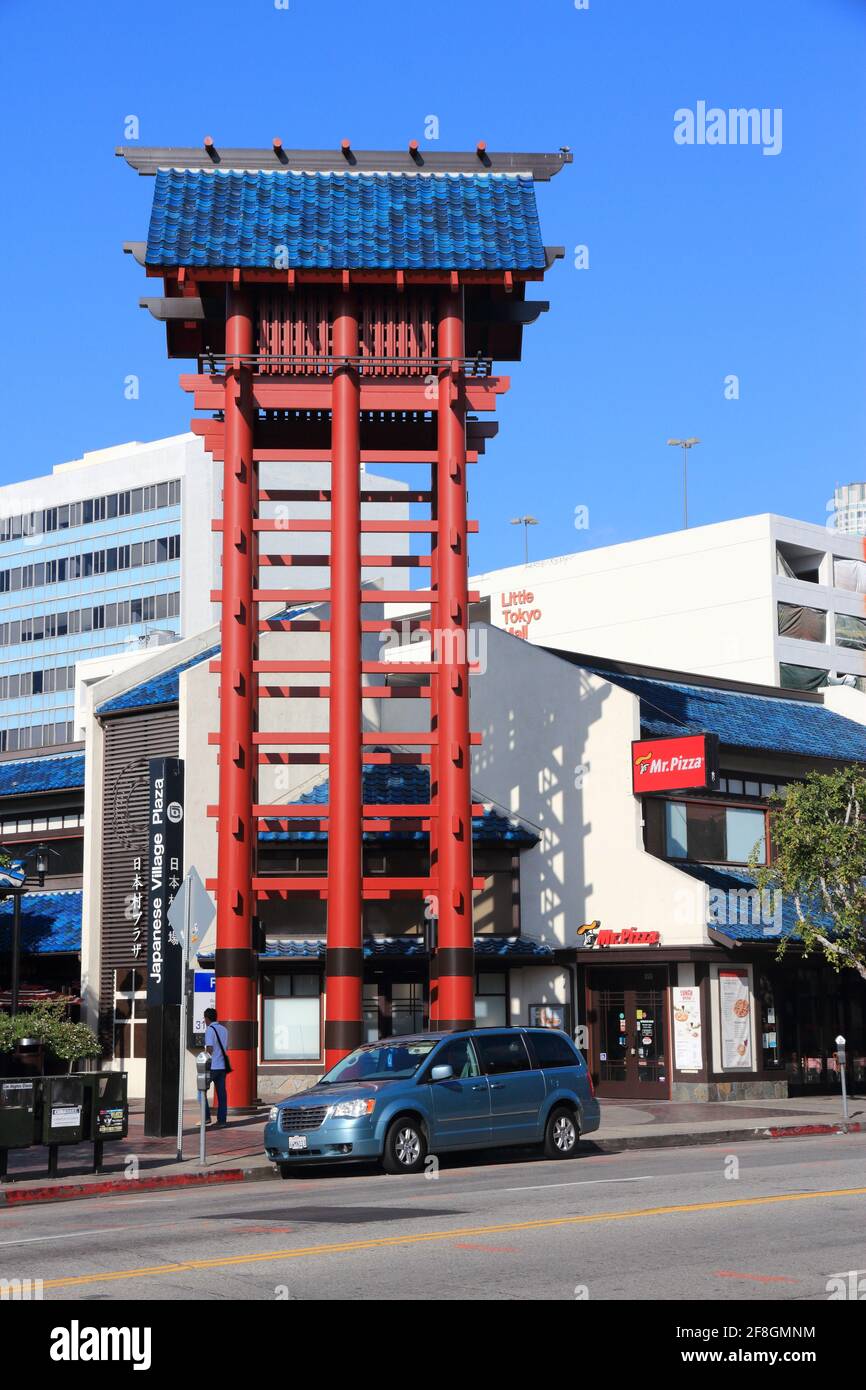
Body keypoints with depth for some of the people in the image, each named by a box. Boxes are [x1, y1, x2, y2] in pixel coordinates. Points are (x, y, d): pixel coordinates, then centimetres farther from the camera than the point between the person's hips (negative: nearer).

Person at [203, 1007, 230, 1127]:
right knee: (221, 1093, 6)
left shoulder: (209, 1030, -10)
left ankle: (206, 1117, -1)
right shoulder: (224, 1029, 13)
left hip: (212, 1066, -7)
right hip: (222, 1065, 7)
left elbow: (209, 1048, -17)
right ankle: (222, 1120, 4)